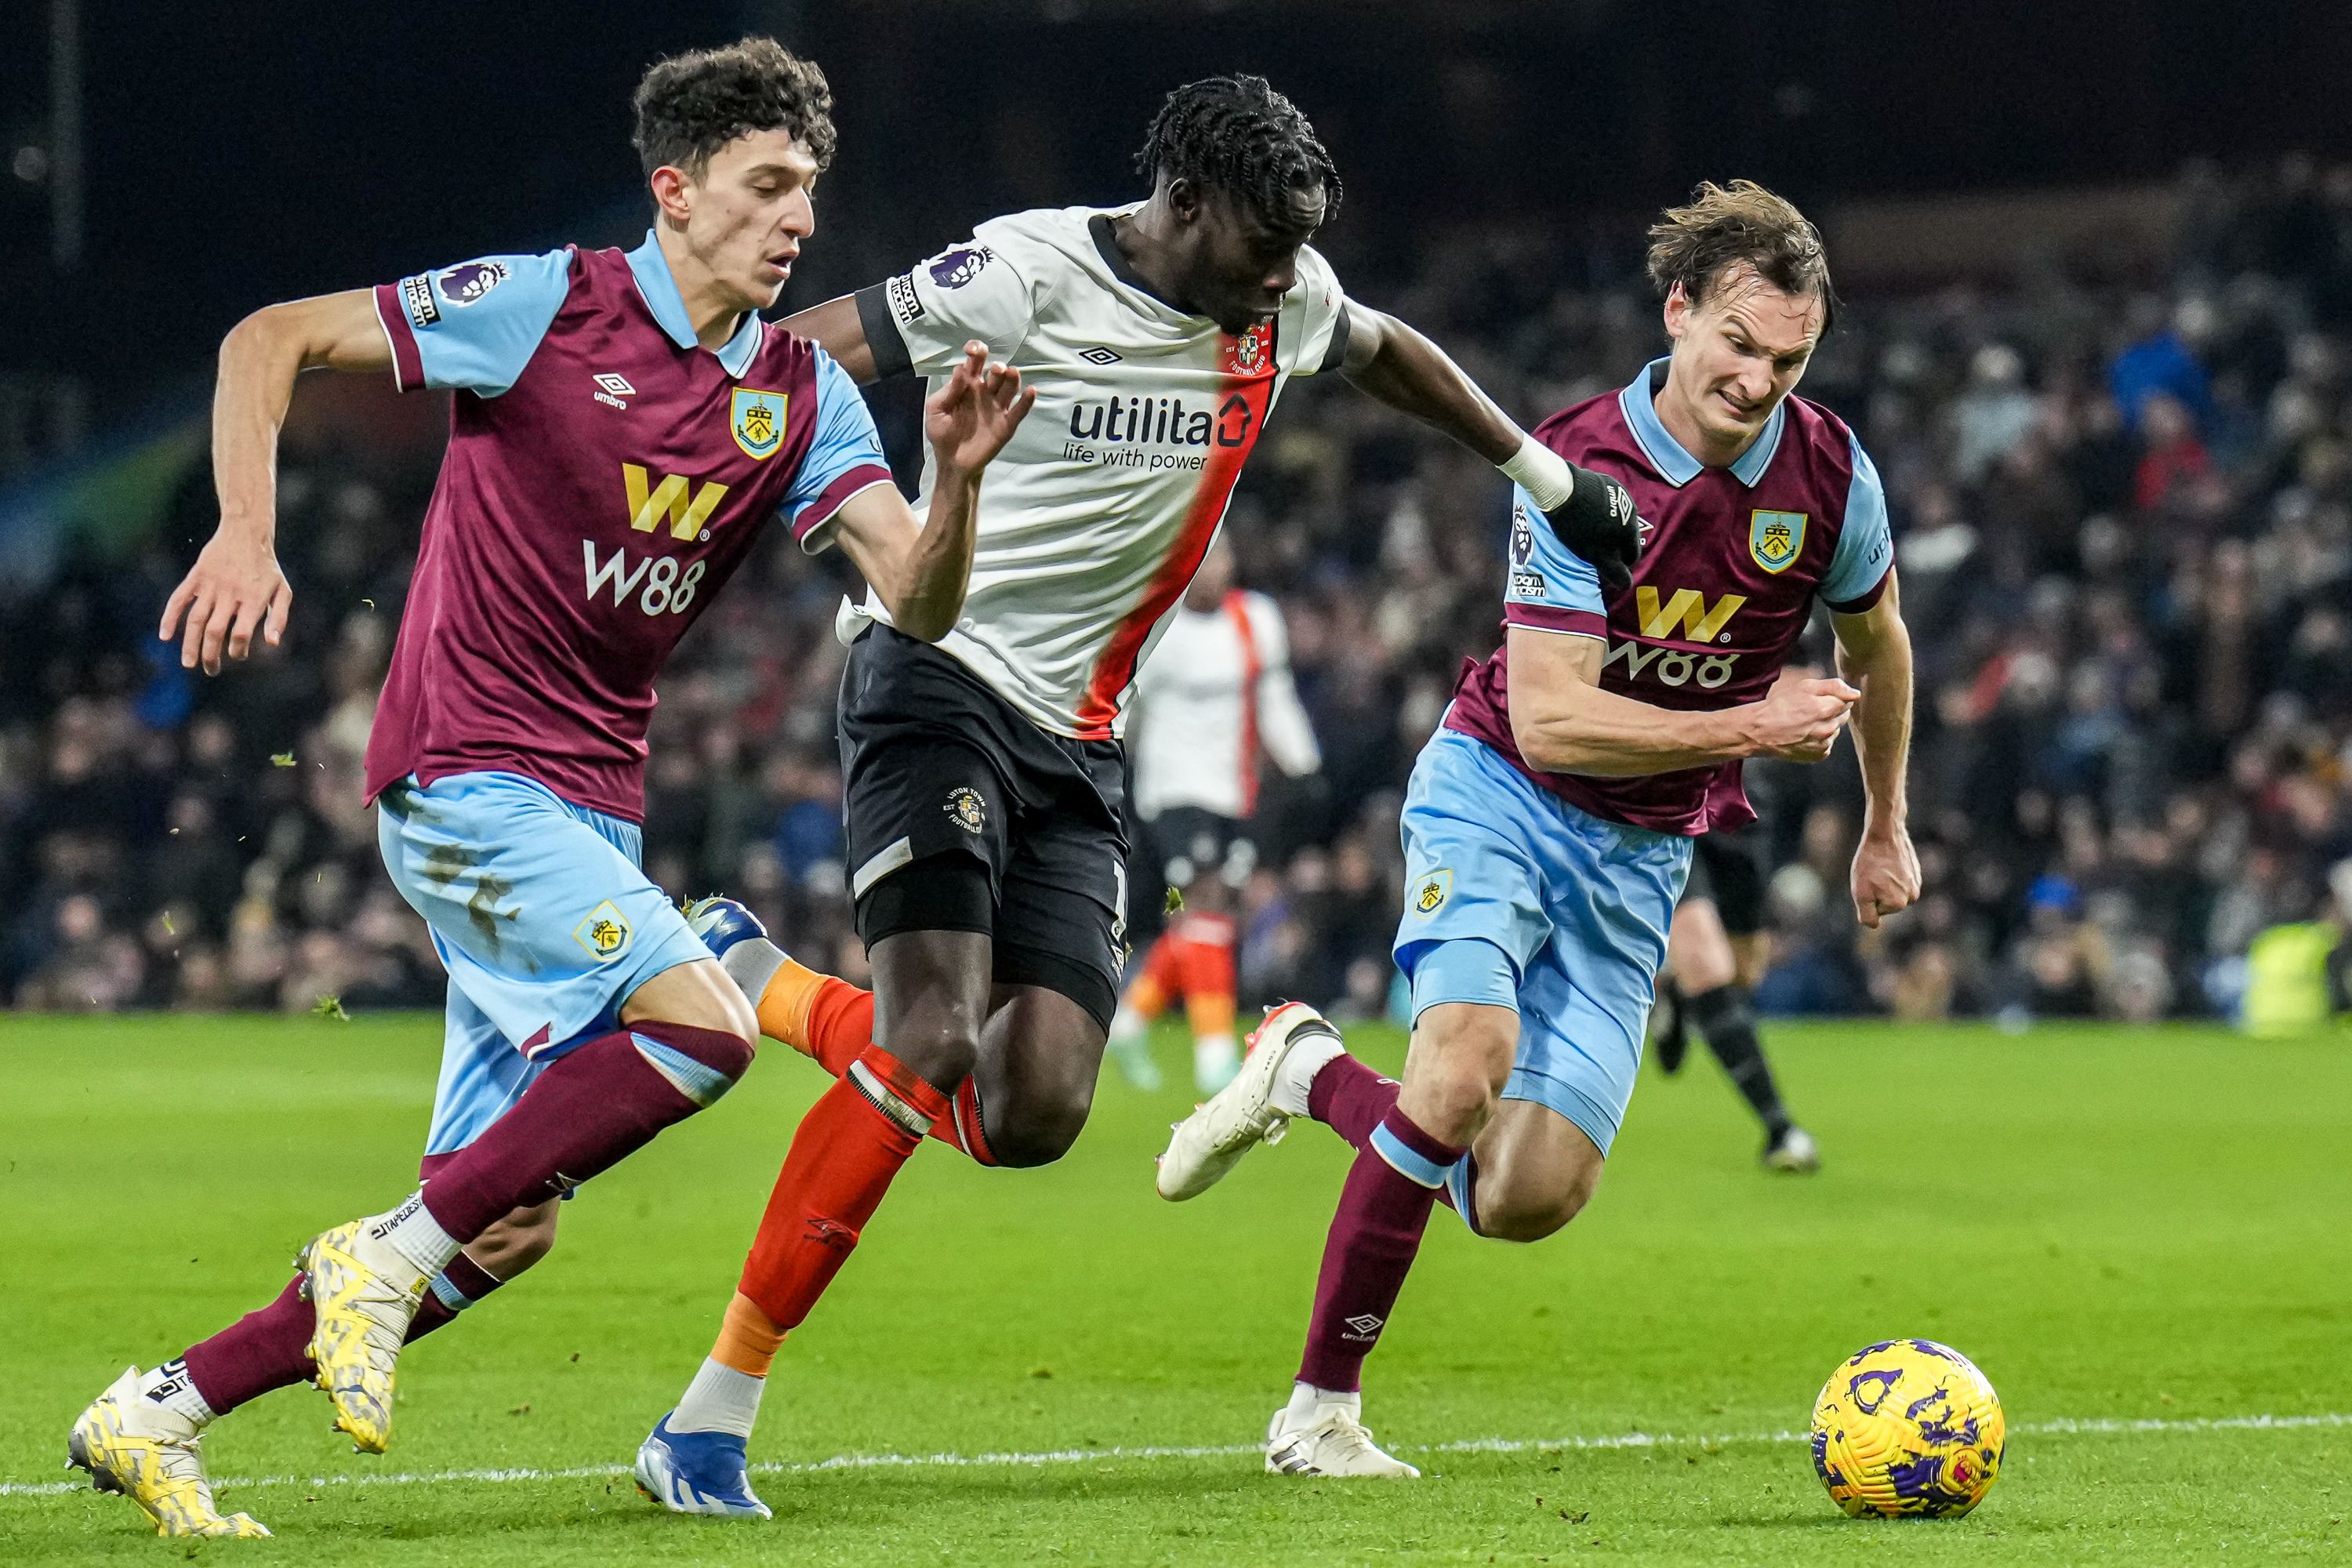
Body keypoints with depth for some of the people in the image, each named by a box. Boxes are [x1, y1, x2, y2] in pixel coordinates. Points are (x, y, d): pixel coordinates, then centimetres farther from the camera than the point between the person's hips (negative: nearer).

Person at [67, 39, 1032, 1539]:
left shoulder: (802, 394, 7)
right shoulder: (546, 304, -8)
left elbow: (920, 600, -3)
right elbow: (270, 340, -5)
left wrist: (959, 476, -22)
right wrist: (246, 534, -19)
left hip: (589, 816, 7)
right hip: (468, 774, -7)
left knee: (506, 1227, 5)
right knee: (706, 1022, -25)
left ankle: (157, 1412, 15)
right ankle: (387, 1254, -12)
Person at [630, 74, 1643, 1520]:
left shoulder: (1284, 305, 6)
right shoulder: (1028, 277, -15)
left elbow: (1386, 353, 29)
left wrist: (1548, 474, 31)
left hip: (1079, 744, 7)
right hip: (940, 681, -7)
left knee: (1035, 1114, -7)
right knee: (929, 1053, -24)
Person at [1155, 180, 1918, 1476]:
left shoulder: (1829, 475, -6)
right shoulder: (1578, 469, -19)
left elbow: (1875, 643, 17)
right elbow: (1551, 718, -24)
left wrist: (1885, 826, 25)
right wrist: (1751, 727, -29)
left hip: (1639, 858, 4)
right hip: (1497, 796, -4)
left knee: (1529, 1199, -9)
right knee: (1470, 1063, -32)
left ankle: (1312, 1075, 20)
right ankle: (1320, 1406, -16)